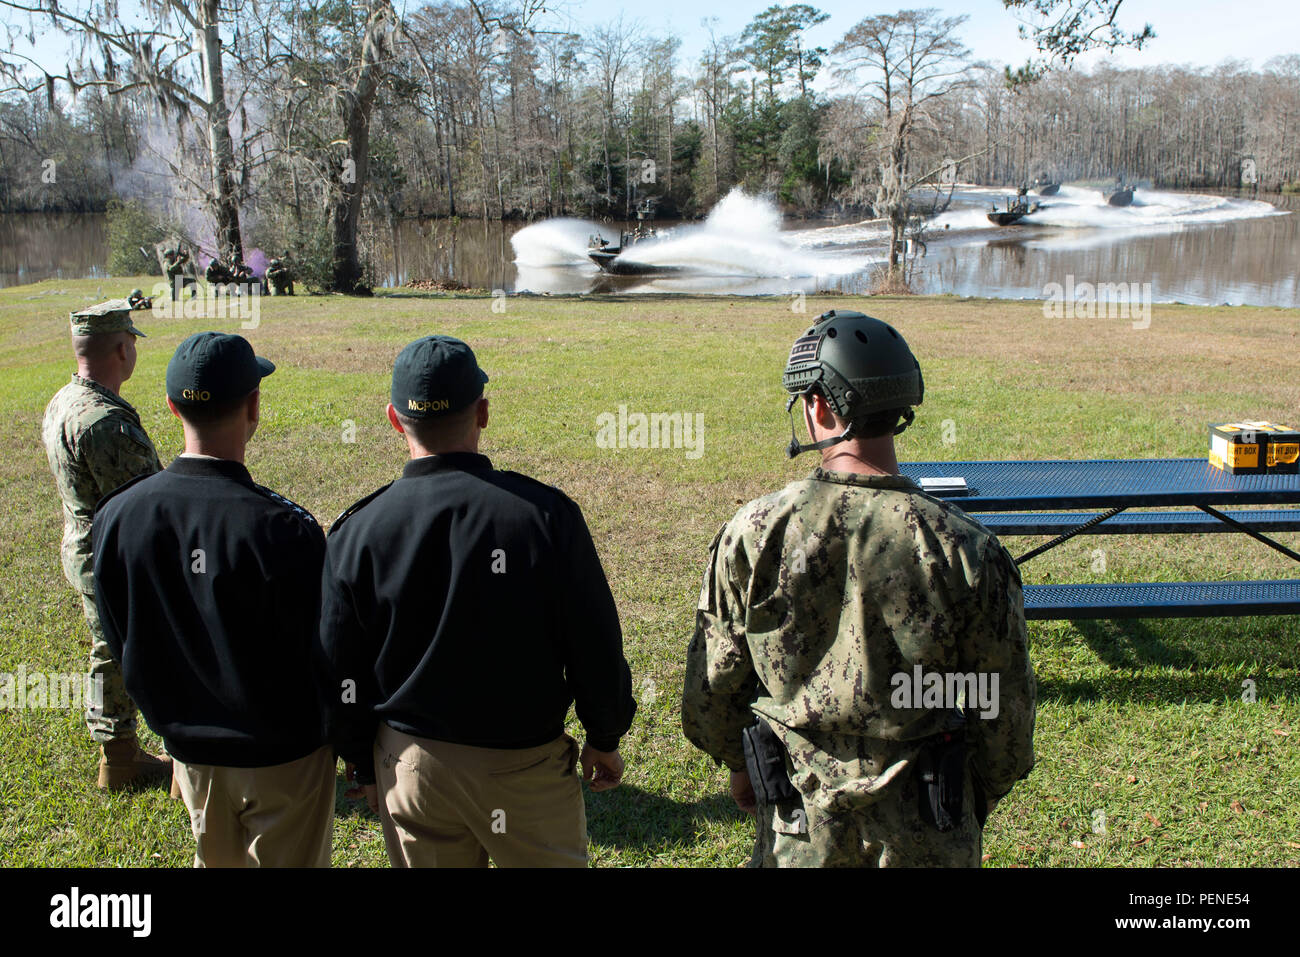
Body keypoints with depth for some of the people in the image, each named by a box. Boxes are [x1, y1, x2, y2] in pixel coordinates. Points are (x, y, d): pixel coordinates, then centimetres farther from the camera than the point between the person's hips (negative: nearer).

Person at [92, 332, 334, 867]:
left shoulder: (115, 516, -11)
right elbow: (324, 656, -18)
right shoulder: (282, 528, -28)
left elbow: (122, 645, 2)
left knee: (215, 860, 26)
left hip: (189, 746, 5)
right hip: (282, 756, -5)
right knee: (289, 861, 15)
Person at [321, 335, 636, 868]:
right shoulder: (545, 513, -16)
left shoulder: (357, 532, -10)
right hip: (526, 765, -2)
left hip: (409, 764, 2)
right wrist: (605, 740, 7)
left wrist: (366, 765, 15)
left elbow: (343, 677, -1)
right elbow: (596, 649, -9)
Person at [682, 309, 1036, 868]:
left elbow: (711, 691, -4)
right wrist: (975, 804, 13)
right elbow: (1004, 708, -5)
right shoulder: (966, 549, -16)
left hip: (799, 828, 0)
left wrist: (739, 765, 16)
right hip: (927, 838, 0)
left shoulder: (752, 535, -15)